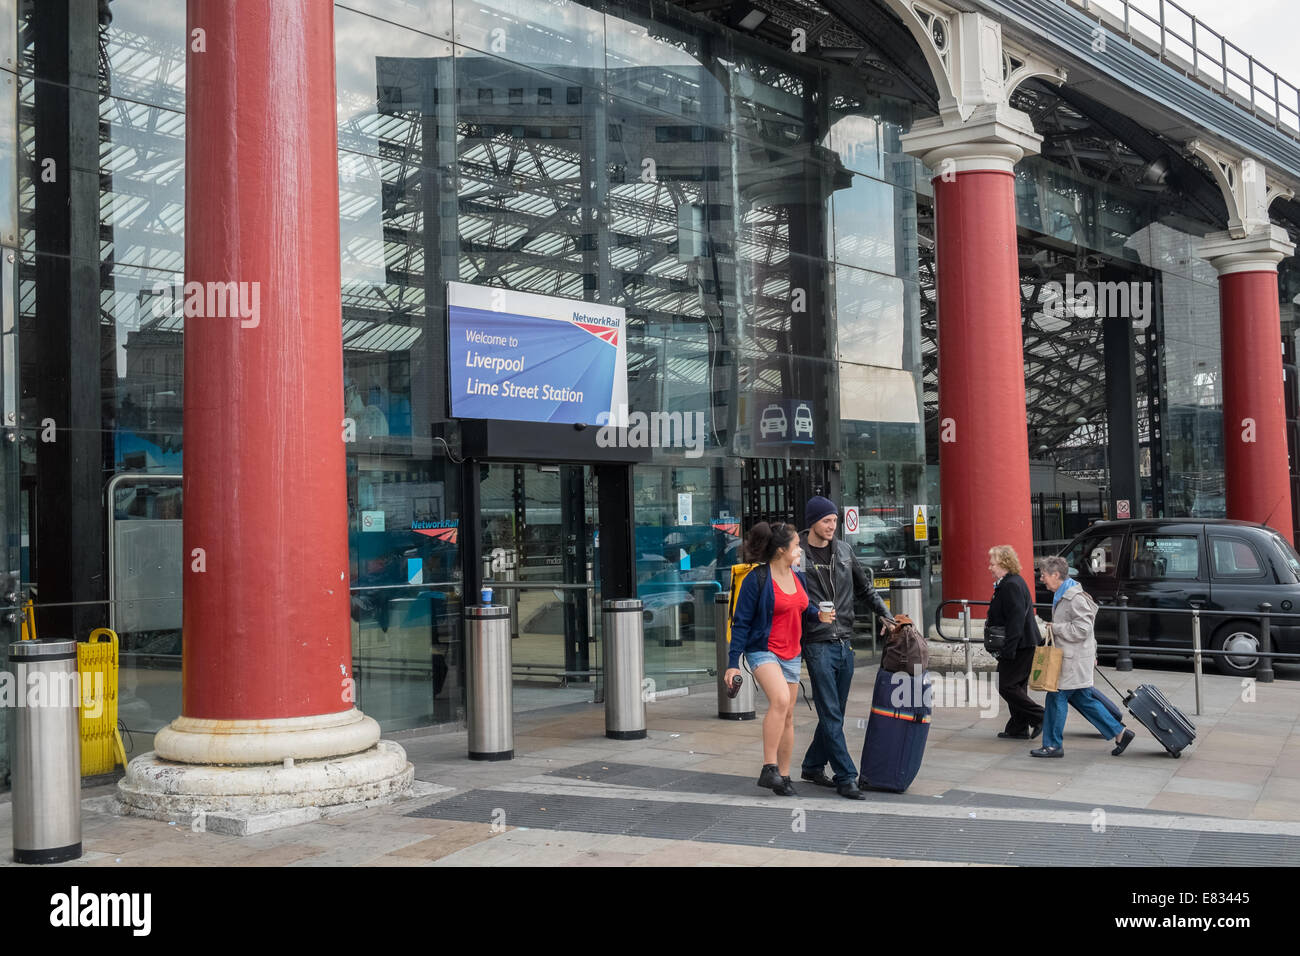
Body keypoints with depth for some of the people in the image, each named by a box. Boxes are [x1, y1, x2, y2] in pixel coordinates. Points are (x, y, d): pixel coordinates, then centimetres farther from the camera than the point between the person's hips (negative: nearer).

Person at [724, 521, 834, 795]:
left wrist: (819, 615, 1)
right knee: (780, 700, -29)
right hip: (763, 651, -7)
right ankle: (769, 768, -24)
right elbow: (741, 622, -10)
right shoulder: (756, 579, -12)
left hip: (791, 654, 7)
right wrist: (733, 663, -12)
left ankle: (783, 776, 21)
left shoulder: (798, 577, 8)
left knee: (788, 716, 10)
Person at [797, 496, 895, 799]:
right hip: (818, 645, -6)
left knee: (835, 713, 12)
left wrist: (885, 614, 10)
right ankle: (845, 777, -4)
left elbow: (865, 587, 20)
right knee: (830, 714, -6)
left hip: (844, 643, 6)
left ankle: (813, 766, 26)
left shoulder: (844, 550, 11)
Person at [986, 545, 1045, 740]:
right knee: (1016, 685, 13)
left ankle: (1040, 717, -3)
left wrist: (1007, 650, -25)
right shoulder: (1010, 583, 15)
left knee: (1006, 685, -6)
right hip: (1024, 645, 11)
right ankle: (1018, 729, 18)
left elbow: (1016, 619, -24)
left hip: (1019, 646, -11)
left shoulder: (1011, 586, -18)